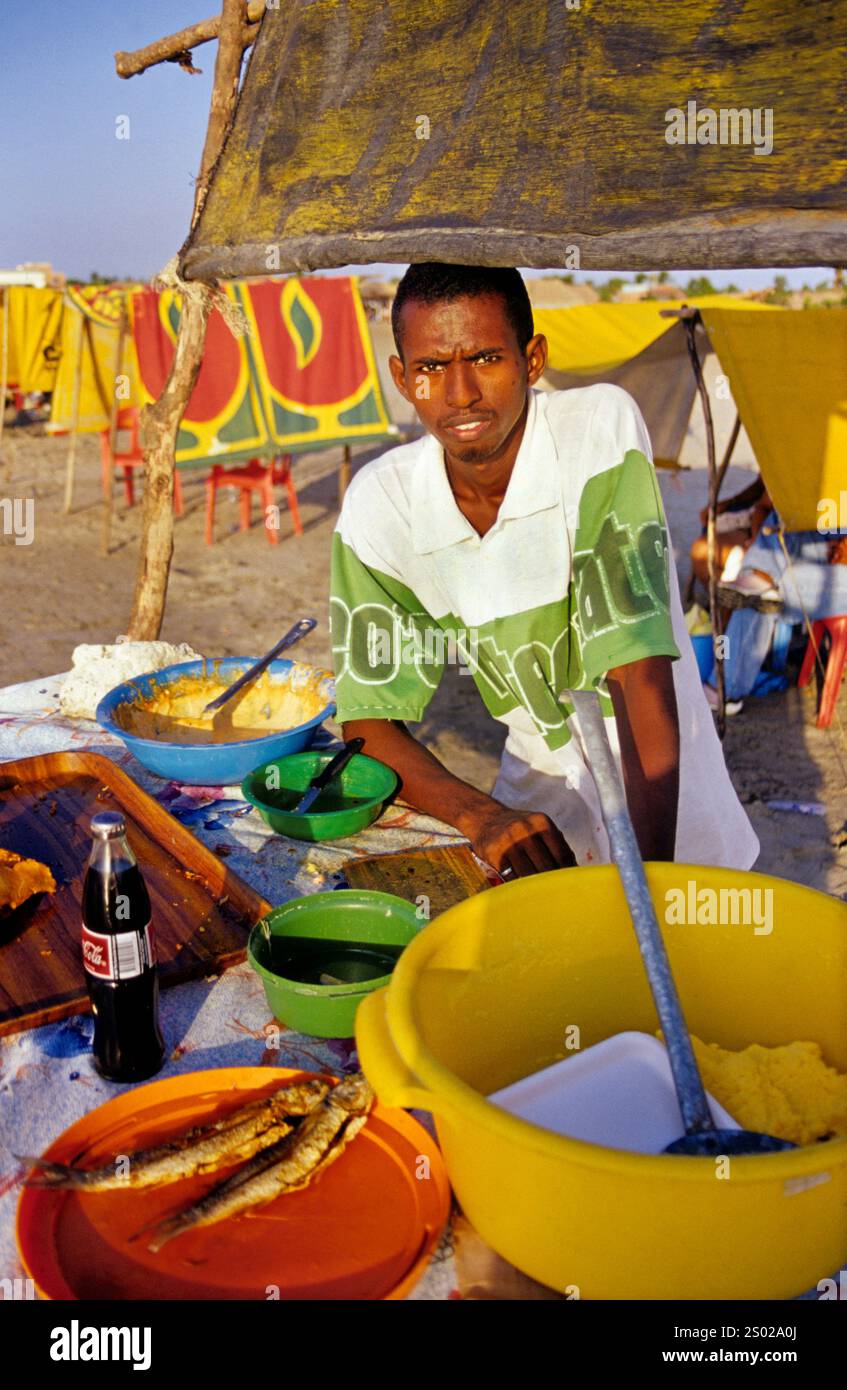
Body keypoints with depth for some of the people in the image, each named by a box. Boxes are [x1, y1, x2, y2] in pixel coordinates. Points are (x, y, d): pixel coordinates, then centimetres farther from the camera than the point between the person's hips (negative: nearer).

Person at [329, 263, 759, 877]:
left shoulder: (602, 426, -19)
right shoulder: (380, 501, -9)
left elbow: (641, 672, -24)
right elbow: (369, 721, -5)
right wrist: (480, 816, -22)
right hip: (537, 814, 2)